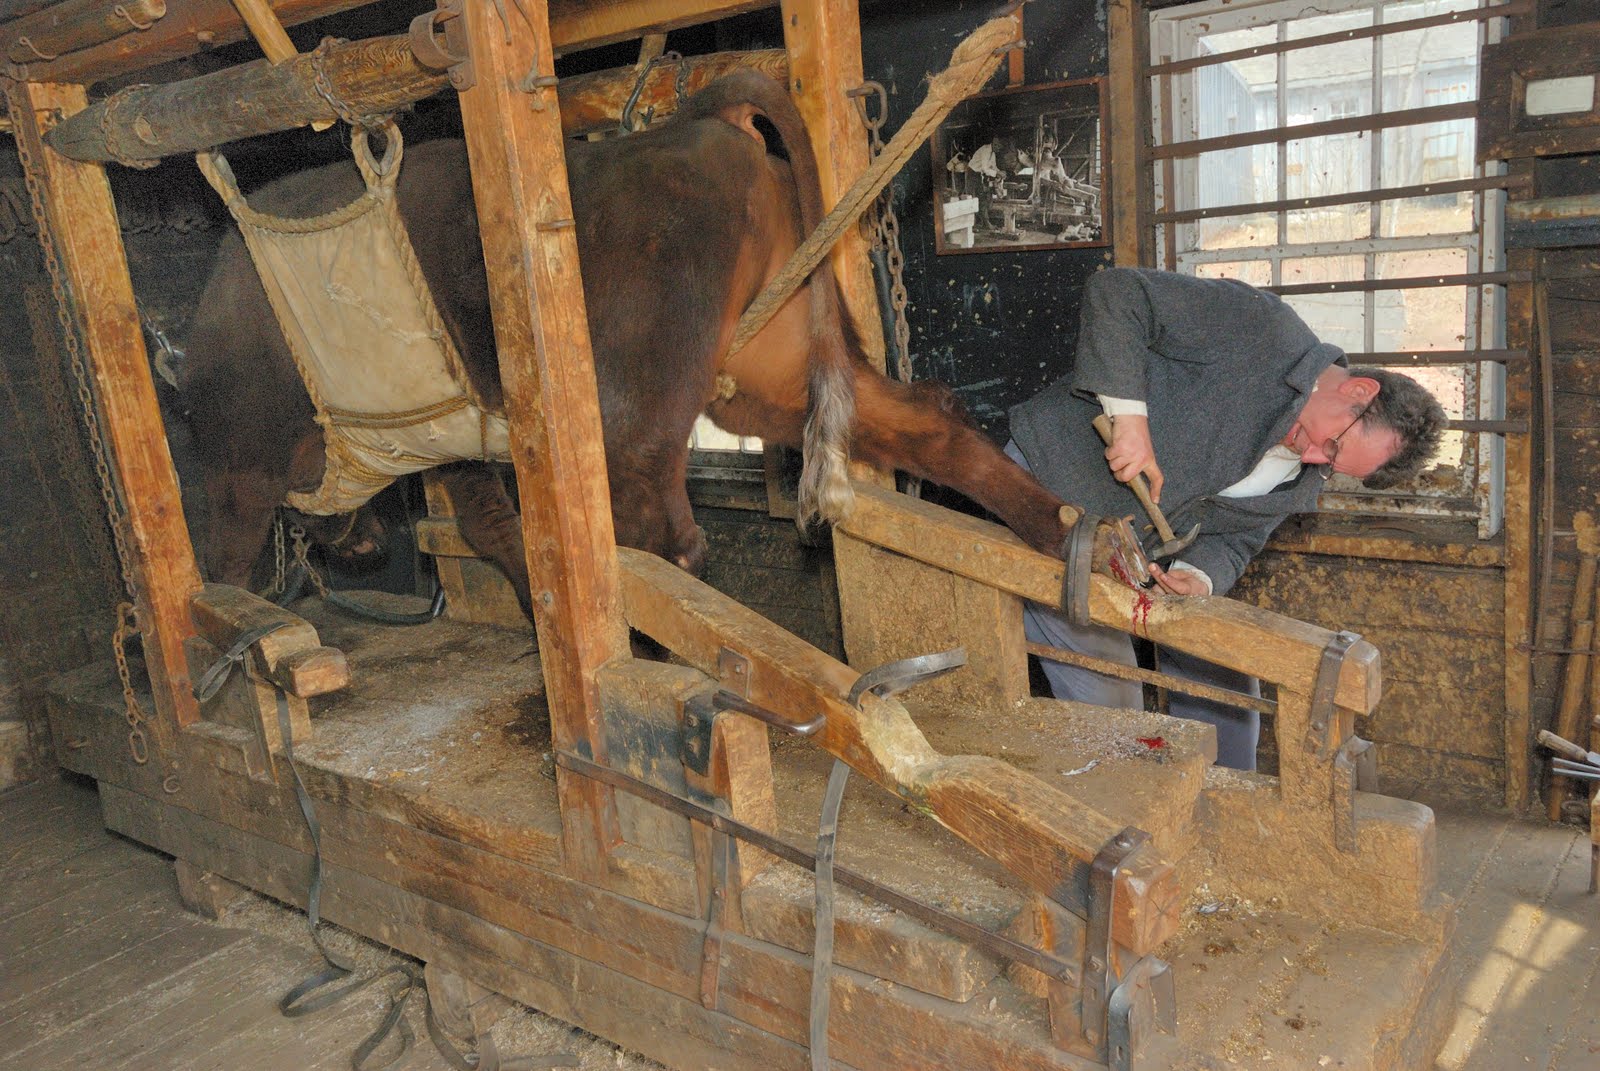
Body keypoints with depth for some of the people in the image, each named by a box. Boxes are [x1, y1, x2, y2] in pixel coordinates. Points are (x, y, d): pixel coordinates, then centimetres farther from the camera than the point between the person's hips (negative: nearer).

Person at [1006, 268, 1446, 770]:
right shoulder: (1261, 325, -20)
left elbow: (1233, 538, 3)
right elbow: (1115, 291, -23)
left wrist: (1198, 577, -21)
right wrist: (1129, 412, -33)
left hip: (1140, 545, 8)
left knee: (1224, 687, 12)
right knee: (1109, 703, -10)